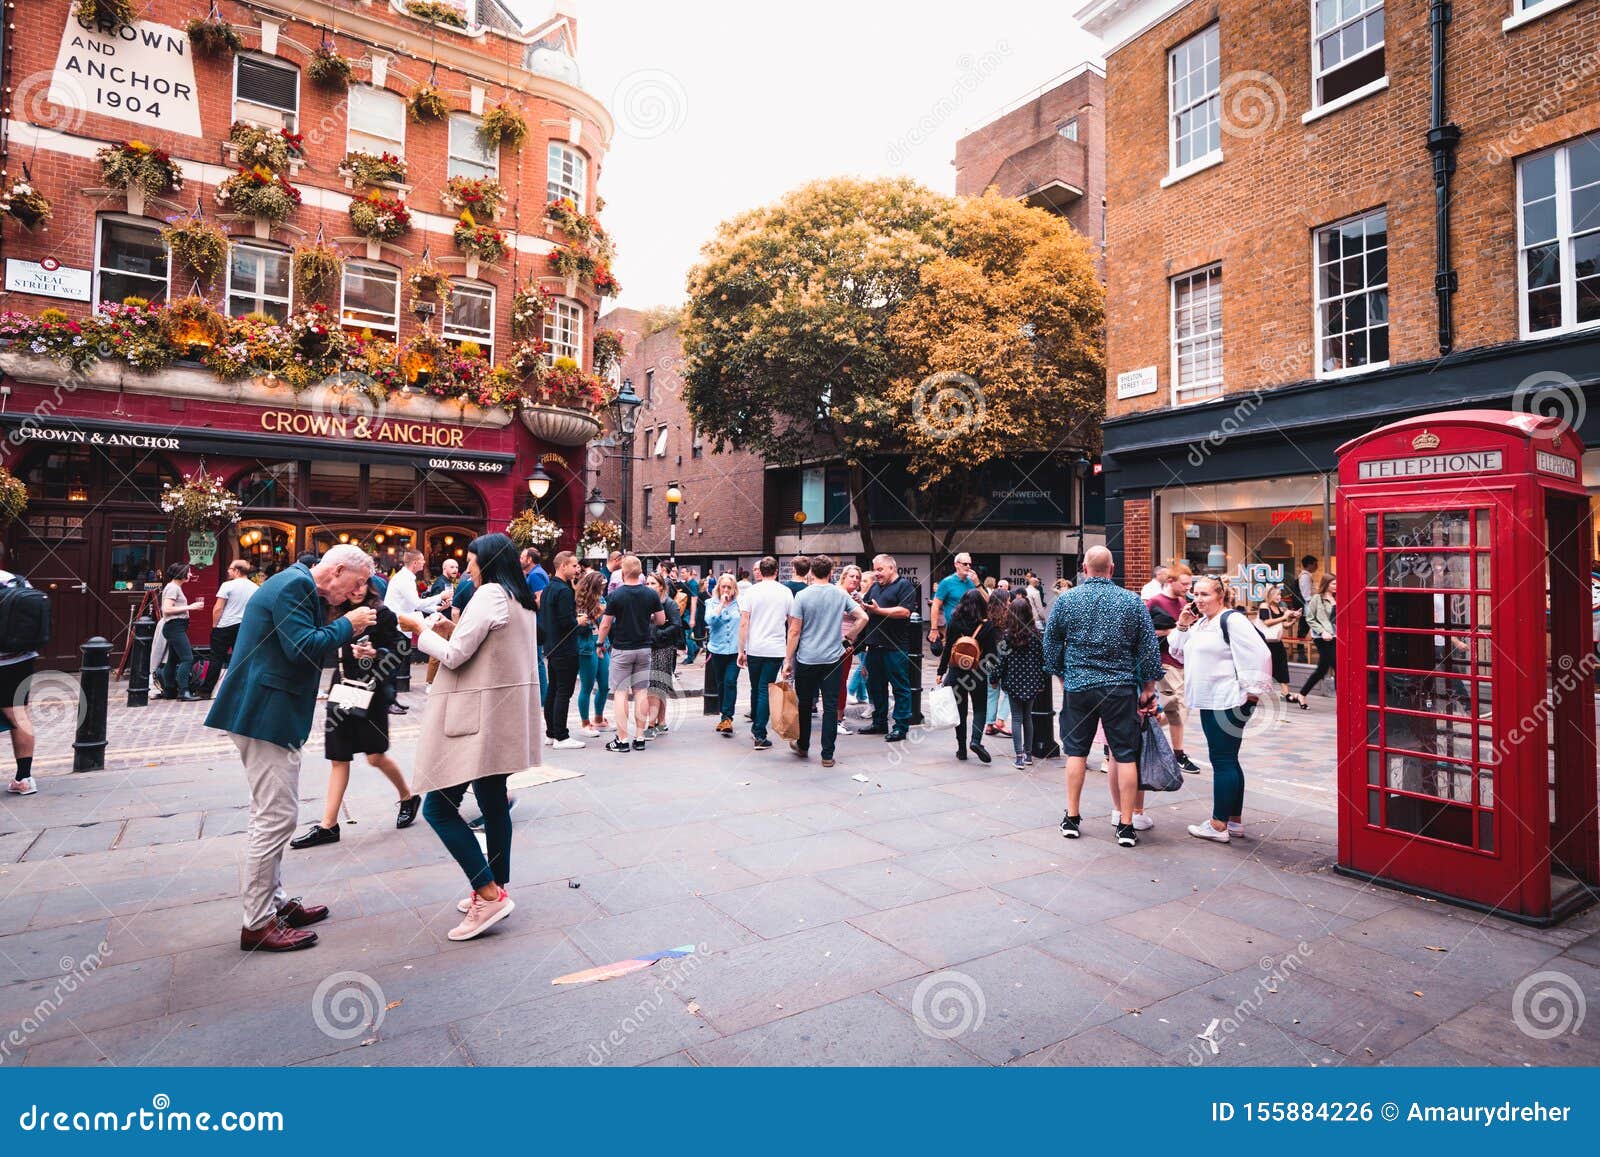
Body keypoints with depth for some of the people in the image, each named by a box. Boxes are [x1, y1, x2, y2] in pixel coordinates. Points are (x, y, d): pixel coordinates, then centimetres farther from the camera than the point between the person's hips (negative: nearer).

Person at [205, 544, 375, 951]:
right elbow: (303, 647, -24)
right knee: (277, 818, -5)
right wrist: (348, 625, -13)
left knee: (272, 816, 18)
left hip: (265, 714, 11)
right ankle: (258, 924, 5)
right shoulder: (293, 586, -15)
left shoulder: (297, 585, 17)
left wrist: (346, 642, 11)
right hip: (265, 715, -11)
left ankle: (274, 902, 30)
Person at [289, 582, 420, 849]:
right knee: (339, 759, 8)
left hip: (371, 692, -5)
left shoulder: (382, 614, -7)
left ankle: (409, 797, 24)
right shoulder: (337, 614, 8)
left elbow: (396, 653, -9)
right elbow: (333, 654, 18)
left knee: (376, 756, -1)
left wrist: (374, 654, -26)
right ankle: (328, 826, 13)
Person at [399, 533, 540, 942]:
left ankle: (488, 894, -6)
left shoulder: (490, 595, -13)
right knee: (493, 802, 15)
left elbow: (454, 655, -16)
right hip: (504, 716, 10)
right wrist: (453, 631, 15)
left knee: (438, 805, -6)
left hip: (479, 716, -10)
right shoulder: (521, 599, 15)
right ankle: (496, 890, 23)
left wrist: (421, 630, -2)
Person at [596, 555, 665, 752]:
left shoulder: (616, 595, -11)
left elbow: (605, 624, -7)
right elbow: (661, 620, 3)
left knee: (621, 693, 1)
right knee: (641, 692, 8)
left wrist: (600, 642, 9)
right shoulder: (651, 594, -3)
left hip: (621, 649, -3)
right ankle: (639, 738, 11)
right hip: (644, 648, 3)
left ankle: (622, 740, 2)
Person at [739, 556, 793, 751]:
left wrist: (741, 650, -2)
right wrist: (789, 649, 22)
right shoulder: (786, 592, 3)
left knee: (756, 688, 16)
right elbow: (792, 623, 10)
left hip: (754, 649, 0)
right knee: (765, 690, 1)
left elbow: (744, 623, -6)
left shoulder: (751, 592, -2)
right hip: (776, 649, 0)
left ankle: (755, 726, 30)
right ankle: (760, 735, -3)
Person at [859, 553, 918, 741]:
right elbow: (864, 609, 24)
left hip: (895, 647, -8)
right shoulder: (875, 586, 19)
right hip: (874, 645, 8)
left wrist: (878, 610, -17)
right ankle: (879, 723, 26)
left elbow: (905, 611, -18)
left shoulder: (904, 585, -5)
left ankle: (901, 726, 6)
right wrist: (861, 605, 1)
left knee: (900, 687, -1)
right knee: (875, 686, 14)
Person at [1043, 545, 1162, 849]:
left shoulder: (1066, 600, -1)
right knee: (1125, 755, 6)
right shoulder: (1133, 601, -1)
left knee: (1076, 751, 11)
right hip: (1121, 687, 0)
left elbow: (1051, 644, 4)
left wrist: (1062, 677, 16)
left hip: (1078, 686, 1)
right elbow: (1150, 648, 0)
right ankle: (1126, 826, 9)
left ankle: (1072, 819, 17)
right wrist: (1148, 689, 8)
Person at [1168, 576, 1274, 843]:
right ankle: (1234, 820, 25)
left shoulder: (1232, 620, -13)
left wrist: (1251, 691, -15)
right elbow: (1179, 652, 20)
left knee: (1223, 761, -5)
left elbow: (1257, 655, -18)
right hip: (1210, 702, 10)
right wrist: (1183, 626, 6)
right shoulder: (1200, 623, 16)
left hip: (1228, 704, -10)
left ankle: (1219, 825, 0)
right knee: (1228, 761, 16)